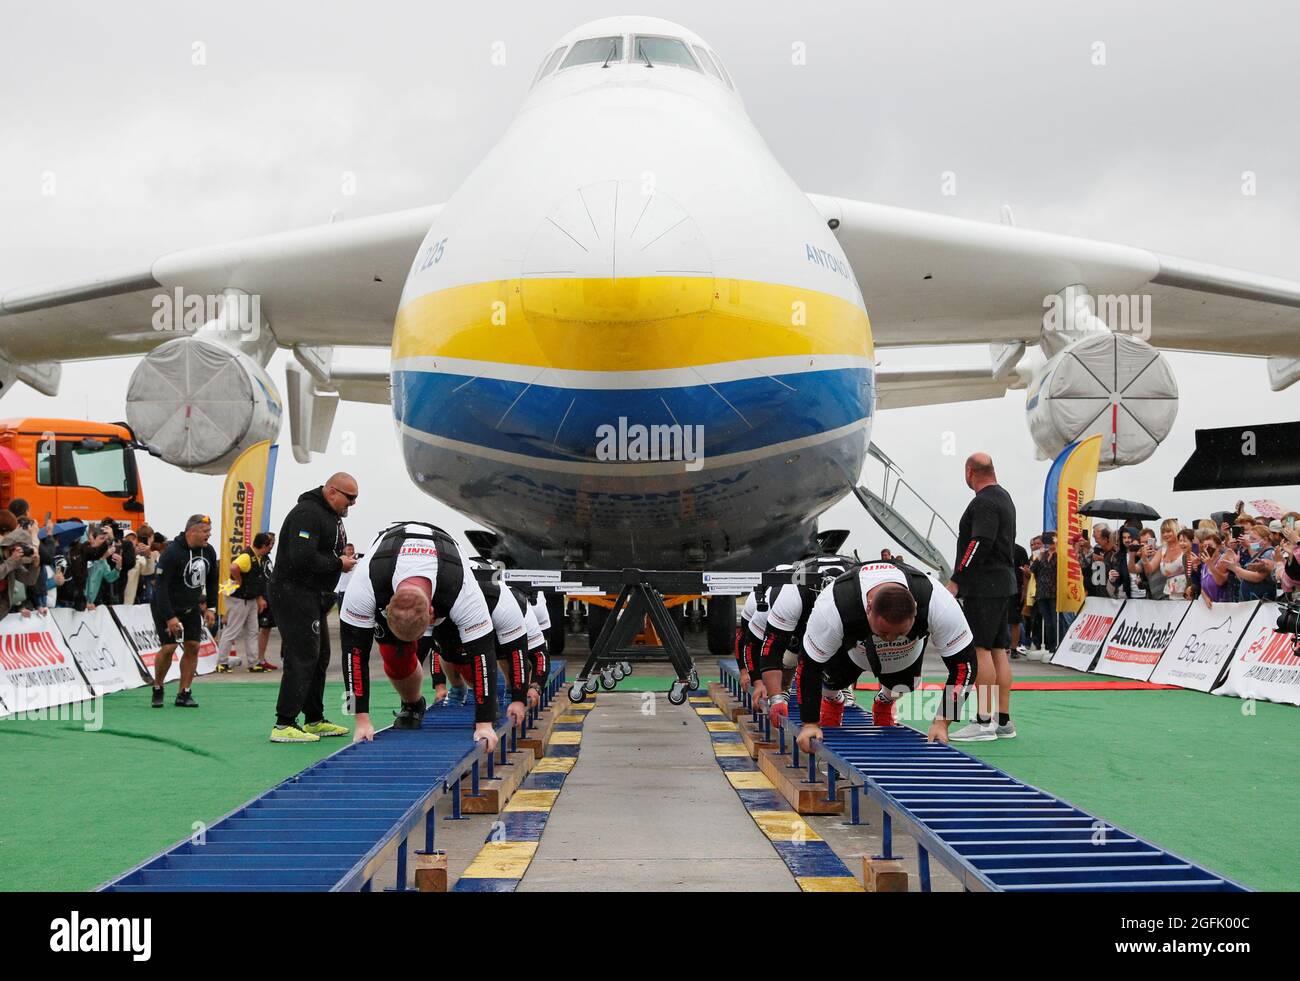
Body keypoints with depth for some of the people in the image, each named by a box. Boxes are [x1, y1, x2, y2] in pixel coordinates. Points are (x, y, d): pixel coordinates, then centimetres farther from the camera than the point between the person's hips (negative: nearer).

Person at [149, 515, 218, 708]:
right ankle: (157, 690, 9)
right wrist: (170, 617, -26)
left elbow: (212, 582, 11)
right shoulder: (172, 552, -23)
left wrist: (210, 608, 5)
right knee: (169, 647, -13)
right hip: (167, 607, -6)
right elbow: (161, 587, -24)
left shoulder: (209, 551, -3)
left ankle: (184, 694, 7)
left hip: (191, 607, 6)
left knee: (193, 647, -2)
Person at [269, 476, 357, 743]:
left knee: (320, 657, 14)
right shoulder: (307, 513, -17)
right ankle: (284, 725, -10)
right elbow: (302, 558, -27)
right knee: (302, 658, -12)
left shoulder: (332, 516, 16)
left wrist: (346, 558, 4)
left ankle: (314, 720, 23)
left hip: (314, 597, 11)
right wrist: (338, 563, -16)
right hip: (294, 593, -11)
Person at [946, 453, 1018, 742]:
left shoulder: (984, 502, -13)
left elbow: (980, 544, -22)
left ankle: (984, 721, -12)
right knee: (998, 650, 11)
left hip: (983, 585, -10)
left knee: (980, 649, -10)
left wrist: (956, 580, -19)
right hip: (1001, 582, 11)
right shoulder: (1003, 497, 19)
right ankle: (1003, 719, 14)